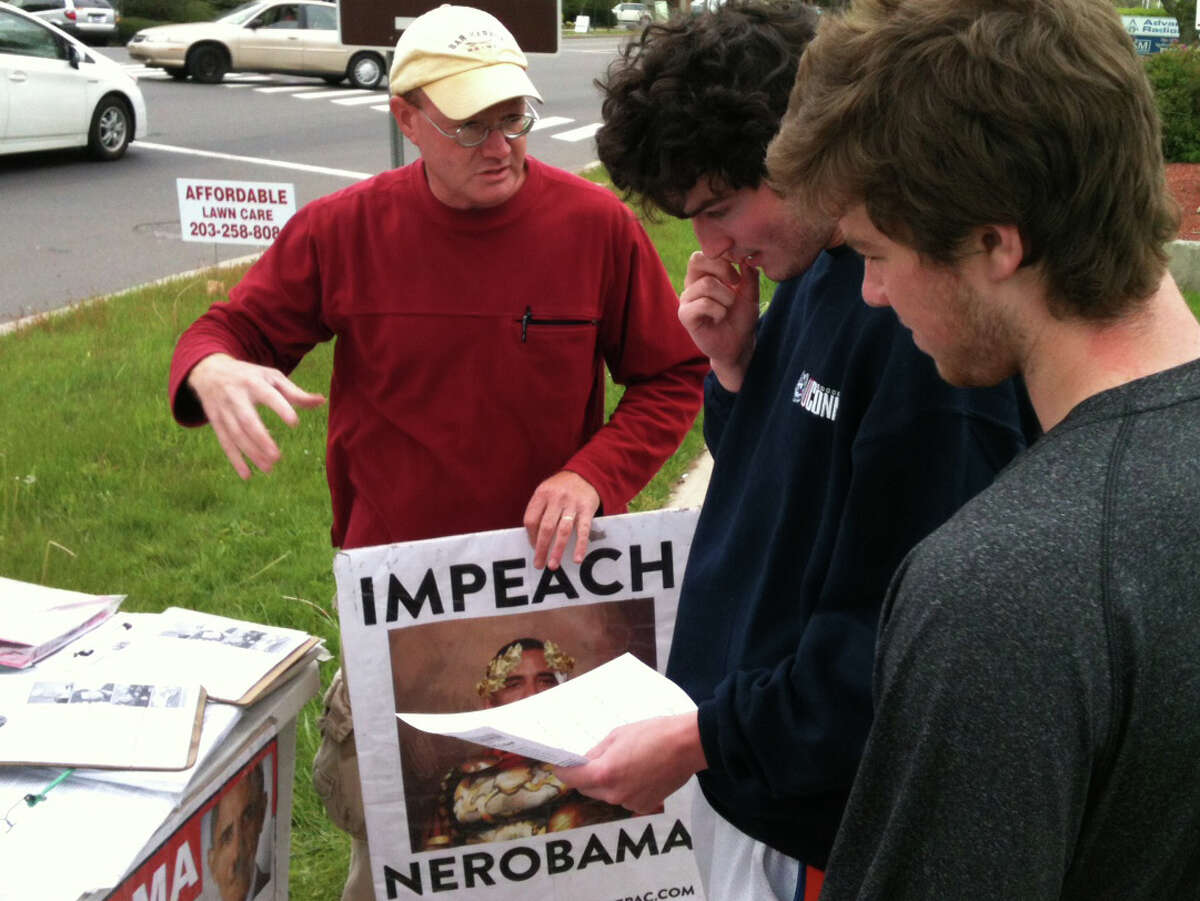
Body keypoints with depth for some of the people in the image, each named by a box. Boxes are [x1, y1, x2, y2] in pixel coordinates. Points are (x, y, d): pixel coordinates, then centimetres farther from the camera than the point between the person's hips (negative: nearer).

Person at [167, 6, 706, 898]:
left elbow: (673, 377, -3)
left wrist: (593, 476, -18)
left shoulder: (598, 224, -10)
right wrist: (213, 369, -23)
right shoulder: (344, 229, -8)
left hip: (549, 571, 0)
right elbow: (233, 329, 2)